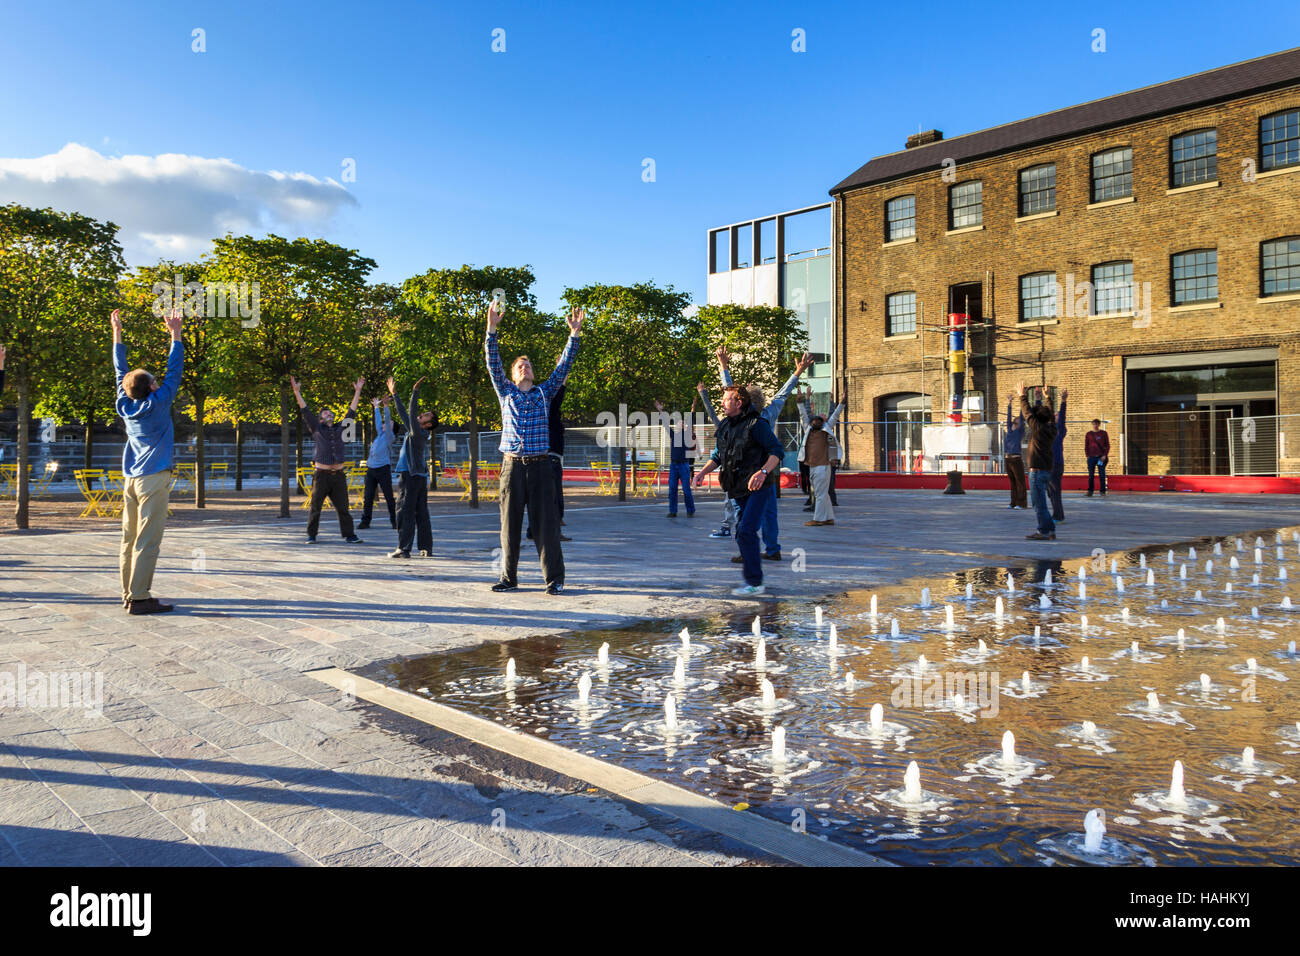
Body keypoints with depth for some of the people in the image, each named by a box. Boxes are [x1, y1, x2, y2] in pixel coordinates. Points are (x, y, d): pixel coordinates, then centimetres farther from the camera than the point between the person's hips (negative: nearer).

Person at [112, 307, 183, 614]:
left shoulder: (125, 405, 7)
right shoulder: (157, 403, -8)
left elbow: (121, 372, 18)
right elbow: (174, 371, -6)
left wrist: (117, 333, 24)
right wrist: (175, 334, -3)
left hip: (131, 480, 7)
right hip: (152, 479, -7)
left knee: (130, 538, 9)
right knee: (147, 540, -8)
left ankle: (129, 593, 13)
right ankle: (139, 598, -11)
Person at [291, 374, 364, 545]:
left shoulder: (340, 428, 14)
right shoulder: (317, 428, 8)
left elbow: (351, 412, 17)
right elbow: (305, 410, 4)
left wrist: (357, 391, 17)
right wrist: (297, 391, -1)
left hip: (339, 475, 2)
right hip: (322, 475, -2)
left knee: (343, 507, 3)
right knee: (315, 507, 3)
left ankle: (349, 535, 5)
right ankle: (311, 535, 12)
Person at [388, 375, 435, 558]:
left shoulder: (418, 433, -10)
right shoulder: (416, 432, 15)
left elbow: (411, 414, -20)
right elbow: (404, 414, 23)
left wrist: (415, 391, -20)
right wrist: (394, 394, 28)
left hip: (409, 476, -9)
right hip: (420, 476, 9)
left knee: (405, 513, -6)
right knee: (422, 514, 8)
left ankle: (403, 549, -5)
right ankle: (426, 549, 9)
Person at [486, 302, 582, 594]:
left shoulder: (544, 393, 13)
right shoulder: (505, 392, 13)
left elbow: (563, 366, 6)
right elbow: (493, 364, 3)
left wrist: (574, 334, -3)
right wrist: (491, 329, -7)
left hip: (540, 466, -1)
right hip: (512, 466, 1)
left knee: (546, 524, -2)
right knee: (509, 524, 4)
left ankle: (555, 579, 1)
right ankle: (508, 578, 13)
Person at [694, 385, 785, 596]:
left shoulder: (756, 424, -11)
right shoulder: (724, 427, 12)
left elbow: (777, 451, -12)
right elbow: (718, 455, 22)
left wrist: (763, 472, -28)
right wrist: (703, 472, 5)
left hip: (758, 487, -8)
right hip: (739, 488, 8)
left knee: (746, 531, -17)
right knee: (742, 533, 11)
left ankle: (755, 583, -12)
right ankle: (753, 577, 24)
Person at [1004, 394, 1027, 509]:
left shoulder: (1020, 432, 2)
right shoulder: (1010, 430, 15)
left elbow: (1022, 418, -3)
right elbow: (1008, 418, 14)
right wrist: (1009, 405, 10)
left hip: (1016, 459, -5)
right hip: (1007, 459, 5)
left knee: (1020, 481, -2)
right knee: (1012, 482, 9)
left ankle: (1021, 503, -1)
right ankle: (1014, 502, 14)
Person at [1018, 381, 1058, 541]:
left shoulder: (1038, 428, -11)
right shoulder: (1051, 428, 8)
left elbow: (1026, 412, -3)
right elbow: (1050, 414, 26)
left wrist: (1022, 396, 8)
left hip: (1037, 470, -8)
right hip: (1047, 470, 8)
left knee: (1039, 503, -5)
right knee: (1039, 503, 15)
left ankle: (1045, 531, -5)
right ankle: (1050, 530, 16)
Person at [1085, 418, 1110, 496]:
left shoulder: (1104, 433, 5)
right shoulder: (1088, 434, 10)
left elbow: (1108, 445, 4)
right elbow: (1086, 446, 13)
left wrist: (1105, 455, -6)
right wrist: (1087, 455, 1)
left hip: (1101, 457, -1)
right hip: (1091, 457, 1)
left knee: (1102, 475, -1)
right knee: (1090, 475, -1)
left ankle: (1103, 491, 3)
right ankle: (1090, 491, 4)